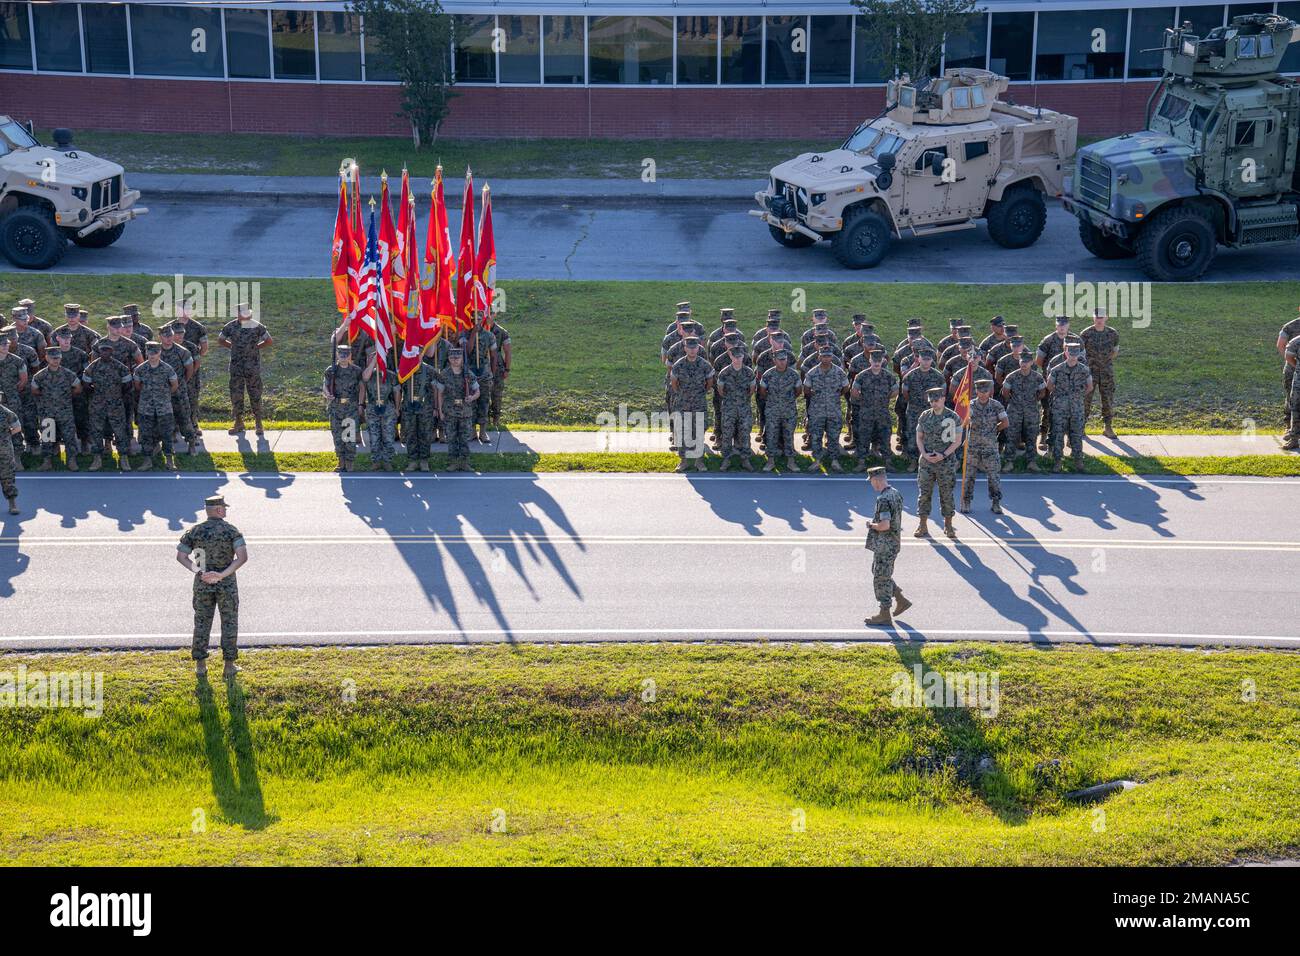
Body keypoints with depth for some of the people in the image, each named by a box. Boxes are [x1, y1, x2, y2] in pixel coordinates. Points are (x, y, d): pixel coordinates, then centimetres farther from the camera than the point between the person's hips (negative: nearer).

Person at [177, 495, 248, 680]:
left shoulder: (195, 531, -4)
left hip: (202, 583, 2)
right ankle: (229, 667, 12)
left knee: (202, 623, 13)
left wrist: (197, 571, -9)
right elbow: (243, 556, -26)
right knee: (229, 624, 9)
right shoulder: (231, 530, -13)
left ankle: (200, 666, 17)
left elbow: (180, 556, -3)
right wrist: (222, 574, -25)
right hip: (227, 584, -2)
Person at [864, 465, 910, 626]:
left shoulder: (883, 499, -24)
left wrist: (871, 525, -13)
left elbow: (885, 525, -31)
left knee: (881, 578, 1)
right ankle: (901, 600, 26)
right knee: (878, 573, 22)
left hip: (885, 545, -9)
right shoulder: (895, 493, 6)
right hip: (893, 541, 9)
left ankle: (884, 615, 10)